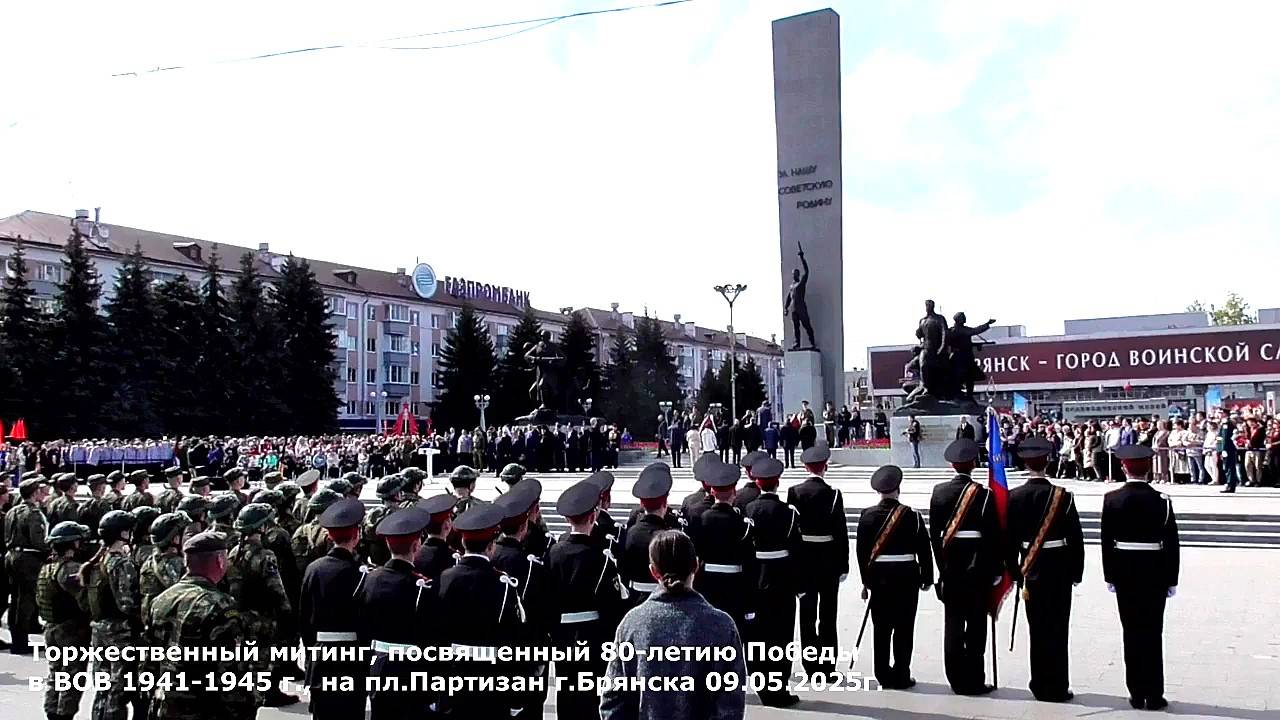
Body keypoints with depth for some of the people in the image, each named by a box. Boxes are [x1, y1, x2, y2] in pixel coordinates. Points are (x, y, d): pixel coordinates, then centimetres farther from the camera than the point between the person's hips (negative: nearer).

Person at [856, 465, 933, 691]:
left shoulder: (867, 516, -3)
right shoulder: (912, 516, -9)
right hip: (906, 577, -2)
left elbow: (862, 551, 1)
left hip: (878, 578, 2)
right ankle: (901, 676, 10)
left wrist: (866, 581, 10)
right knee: (904, 628, 6)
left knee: (881, 627, 10)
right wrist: (927, 578, 7)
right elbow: (924, 550, -4)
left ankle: (883, 675, 17)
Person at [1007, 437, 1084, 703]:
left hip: (1031, 571, 2)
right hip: (1059, 571, -2)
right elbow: (1075, 538, -8)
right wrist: (1076, 572, 3)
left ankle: (1041, 686, 18)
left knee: (1037, 629, 10)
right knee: (1057, 629, 5)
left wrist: (1015, 571, 10)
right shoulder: (1062, 496, -11)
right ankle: (1057, 688, 10)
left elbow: (1009, 539, 0)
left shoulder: (1014, 496, -5)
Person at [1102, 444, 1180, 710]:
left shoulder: (1111, 499, -5)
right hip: (1155, 573, -1)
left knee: (1131, 632, 8)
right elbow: (1172, 543, -6)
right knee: (1153, 633, 7)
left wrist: (1110, 576, 6)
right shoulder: (1162, 500, -9)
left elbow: (1107, 541, -2)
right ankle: (1154, 695, 10)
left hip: (1124, 572, 1)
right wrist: (1172, 579, 2)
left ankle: (1137, 694, 12)